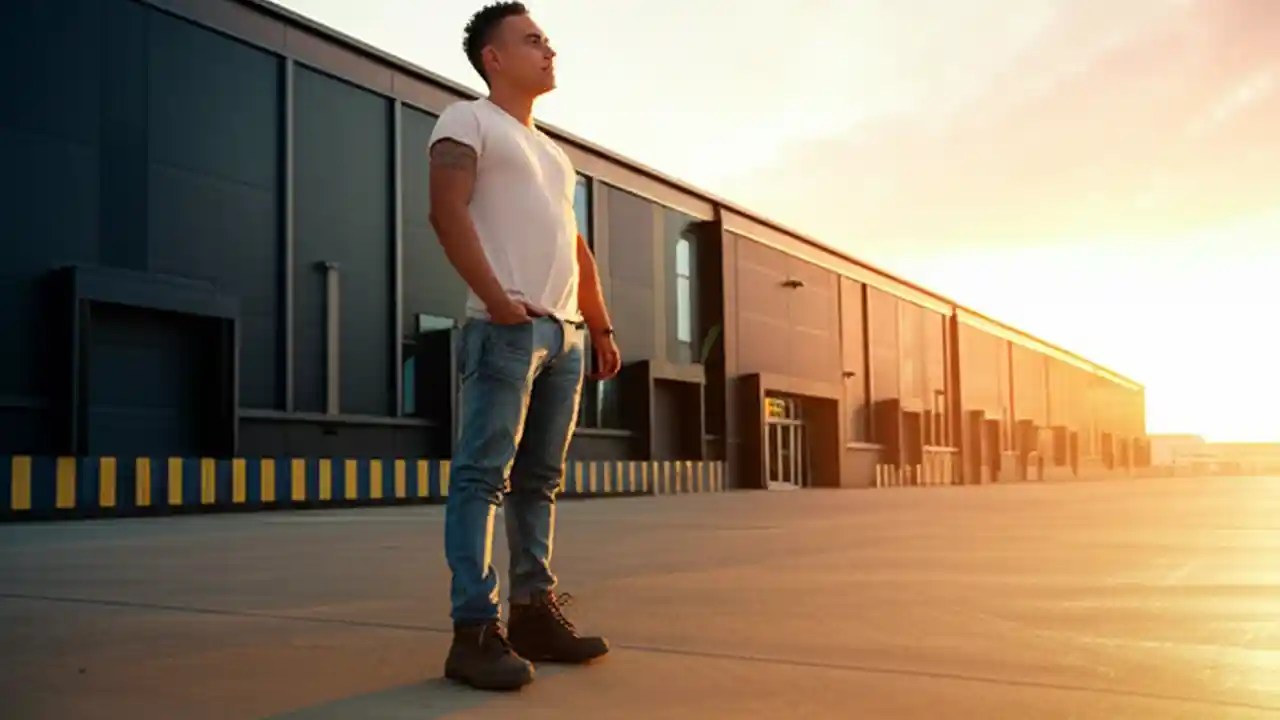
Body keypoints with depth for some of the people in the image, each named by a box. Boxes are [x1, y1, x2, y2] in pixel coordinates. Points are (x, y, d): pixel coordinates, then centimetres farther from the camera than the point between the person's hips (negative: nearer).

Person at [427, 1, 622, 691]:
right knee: (483, 474, -11)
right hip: (507, 327, -8)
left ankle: (534, 611, 15)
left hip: (565, 334, 8)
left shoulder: (552, 151, 27)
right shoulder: (467, 120, 4)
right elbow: (448, 212, -10)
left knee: (539, 479, 9)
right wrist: (496, 298, -19)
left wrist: (601, 327, 17)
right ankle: (475, 629, -11)